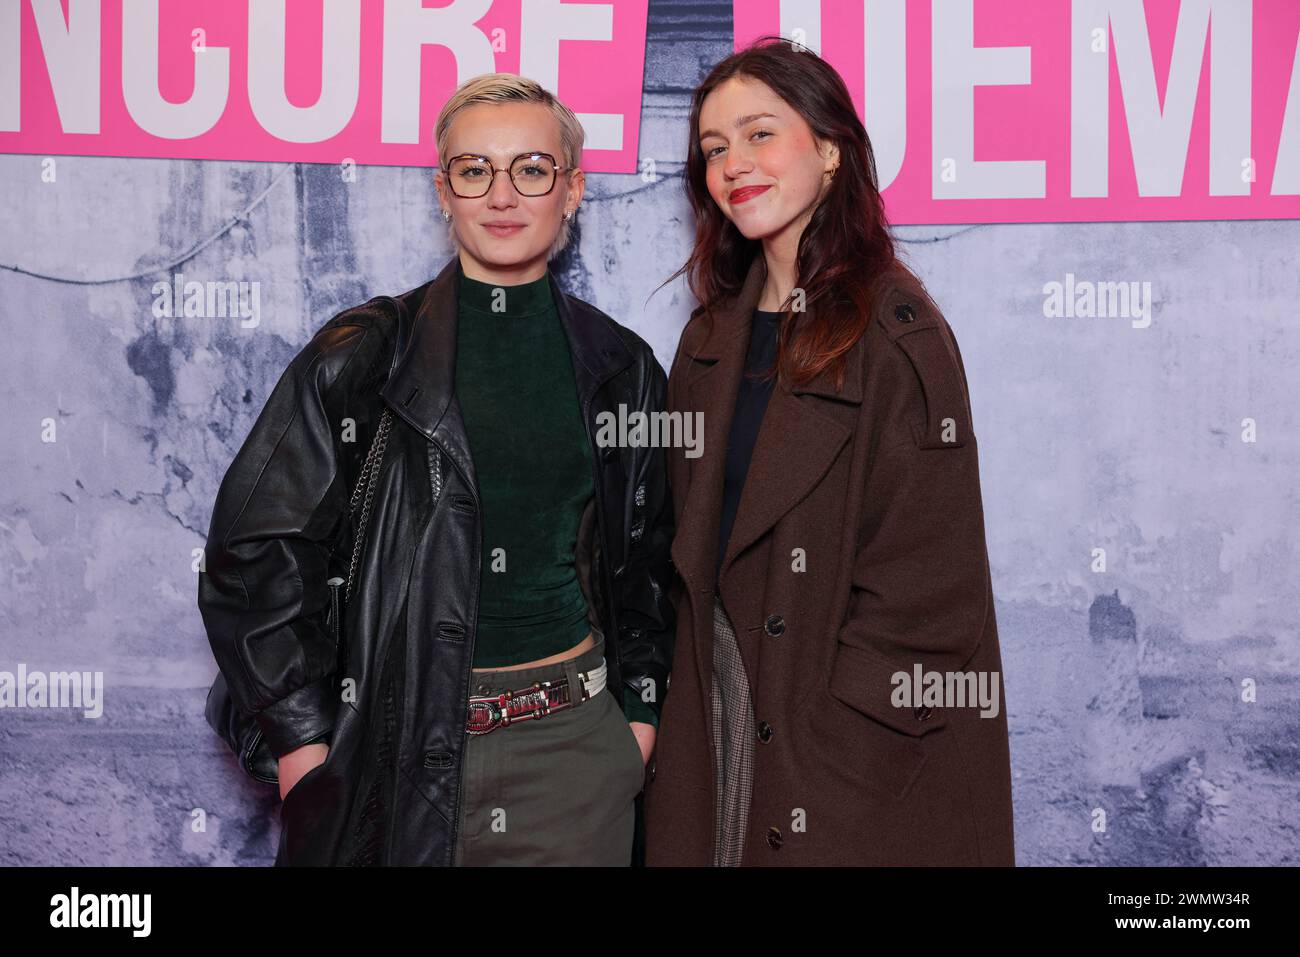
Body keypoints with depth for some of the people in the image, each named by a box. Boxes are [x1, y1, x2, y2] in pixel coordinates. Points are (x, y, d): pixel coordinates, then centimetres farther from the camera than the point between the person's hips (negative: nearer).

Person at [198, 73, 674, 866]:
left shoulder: (620, 367, 5)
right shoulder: (361, 359, -4)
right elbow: (255, 554, -3)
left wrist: (640, 712, 8)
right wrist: (305, 740, -5)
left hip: (575, 743, 3)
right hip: (403, 753, -2)